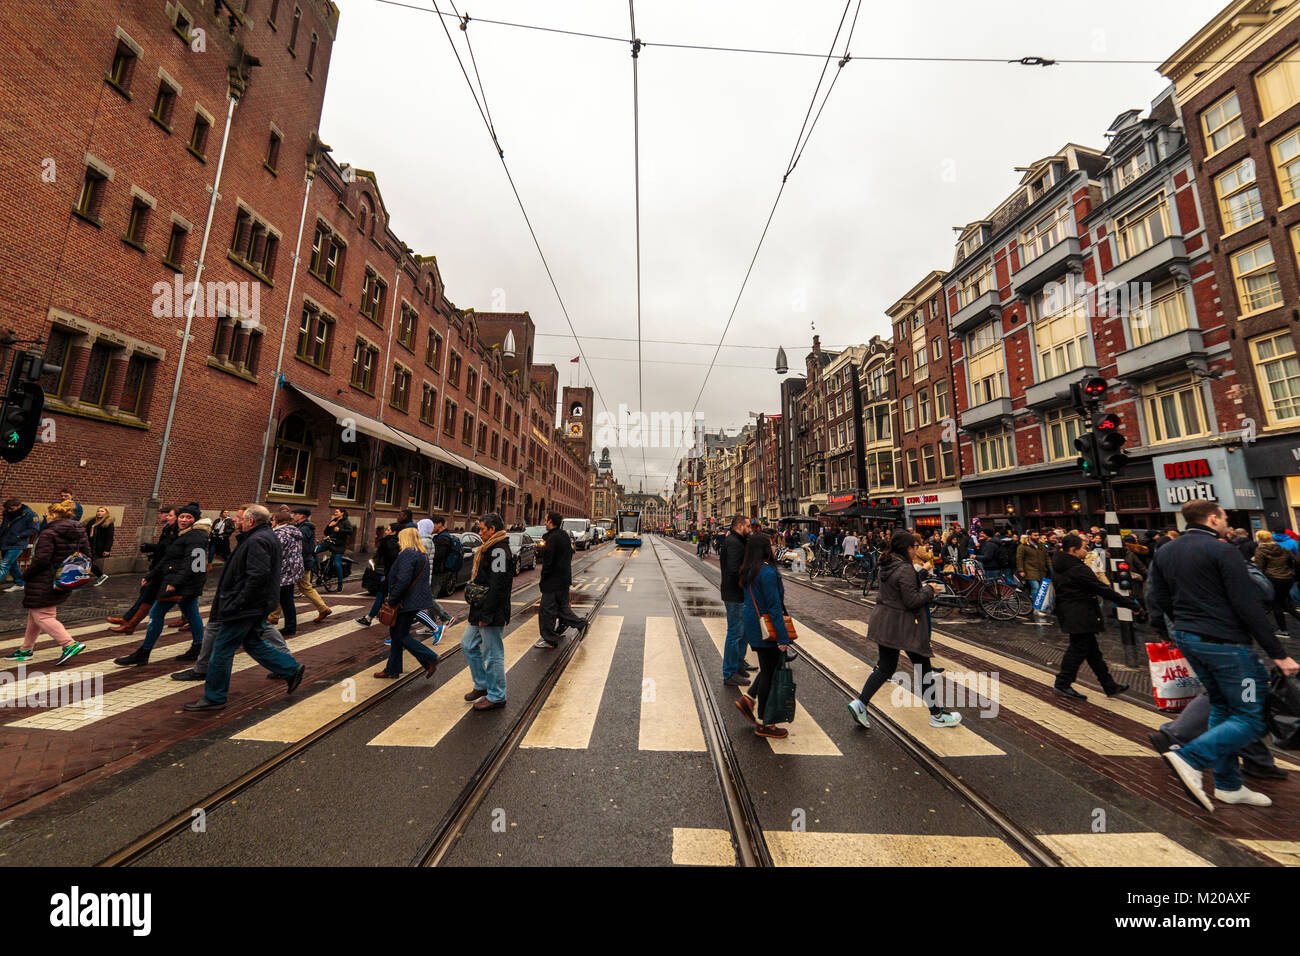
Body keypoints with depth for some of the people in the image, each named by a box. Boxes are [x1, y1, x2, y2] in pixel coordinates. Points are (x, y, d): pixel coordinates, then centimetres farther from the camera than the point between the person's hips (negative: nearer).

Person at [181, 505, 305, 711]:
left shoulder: (257, 540, -19)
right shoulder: (268, 536, 13)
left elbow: (258, 575, -29)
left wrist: (239, 602, -23)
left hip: (246, 607, -10)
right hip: (258, 605, 10)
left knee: (222, 649, 2)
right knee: (253, 643, 18)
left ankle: (213, 698, 15)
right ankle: (291, 669, 19)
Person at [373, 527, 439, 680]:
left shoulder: (407, 554, -17)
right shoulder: (423, 554, 14)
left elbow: (403, 581, -25)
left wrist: (392, 599, -14)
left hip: (407, 603, -10)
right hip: (416, 600, 10)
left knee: (402, 636, 0)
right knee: (395, 633, 17)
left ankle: (430, 659, 1)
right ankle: (392, 670, 27)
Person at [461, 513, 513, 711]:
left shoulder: (499, 550, -19)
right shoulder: (489, 549, 14)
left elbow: (497, 585, -24)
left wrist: (486, 614, -21)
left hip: (492, 613, -11)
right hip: (481, 611, 11)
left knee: (492, 654, 2)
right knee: (468, 644, 20)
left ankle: (496, 696, 17)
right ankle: (482, 685, 34)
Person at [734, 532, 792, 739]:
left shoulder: (749, 570, 7)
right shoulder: (767, 571, -22)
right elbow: (774, 607, -22)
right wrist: (783, 638, -18)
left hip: (753, 626, 9)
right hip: (766, 629, -9)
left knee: (769, 666, 22)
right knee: (770, 671, 5)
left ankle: (748, 699, 21)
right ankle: (764, 724, 18)